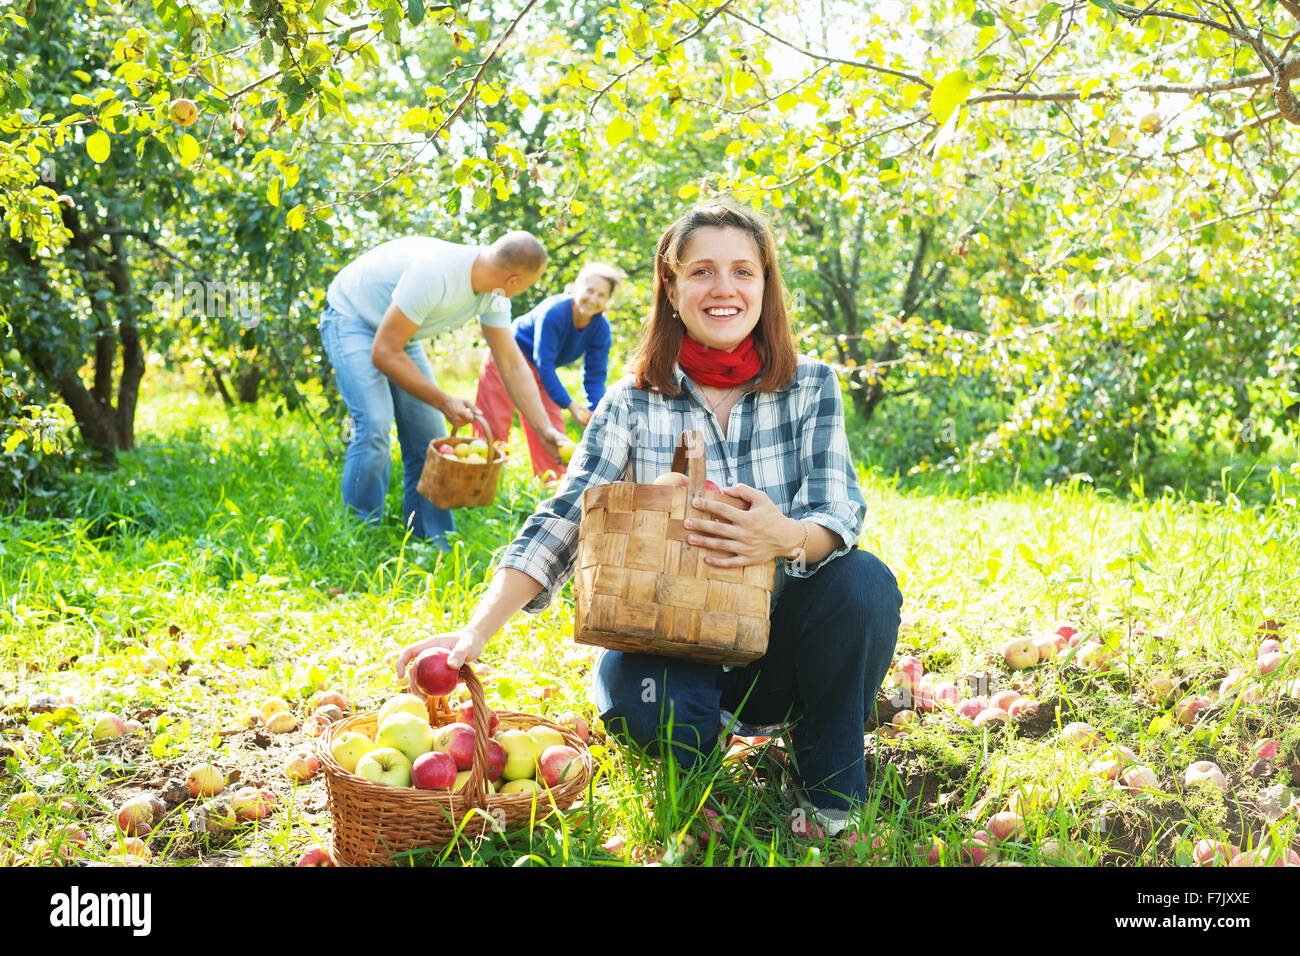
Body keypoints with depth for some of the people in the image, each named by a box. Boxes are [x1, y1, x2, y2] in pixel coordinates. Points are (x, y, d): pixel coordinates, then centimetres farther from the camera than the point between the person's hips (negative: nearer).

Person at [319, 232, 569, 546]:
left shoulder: (494, 296, -12)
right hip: (351, 317, -8)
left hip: (401, 334, 8)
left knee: (429, 436, 1)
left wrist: (545, 430, -11)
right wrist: (443, 401, -29)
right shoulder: (434, 273, -37)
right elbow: (383, 354, -32)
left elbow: (513, 365, -4)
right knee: (374, 425, -25)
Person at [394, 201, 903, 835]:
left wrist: (785, 538, -39)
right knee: (634, 692, -34)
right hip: (675, 643, 0)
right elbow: (562, 521, -12)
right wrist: (475, 631, -27)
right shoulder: (633, 403, -4)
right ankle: (709, 725, 5)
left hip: (784, 638, 1)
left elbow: (840, 514, -13)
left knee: (864, 583, -30)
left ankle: (833, 795, -6)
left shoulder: (812, 387, -3)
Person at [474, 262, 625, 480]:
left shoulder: (601, 329, -15)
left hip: (540, 372, 6)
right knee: (493, 429, -7)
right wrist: (569, 404, -37)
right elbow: (544, 363, -32)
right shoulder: (554, 311, -32)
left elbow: (595, 375, -10)